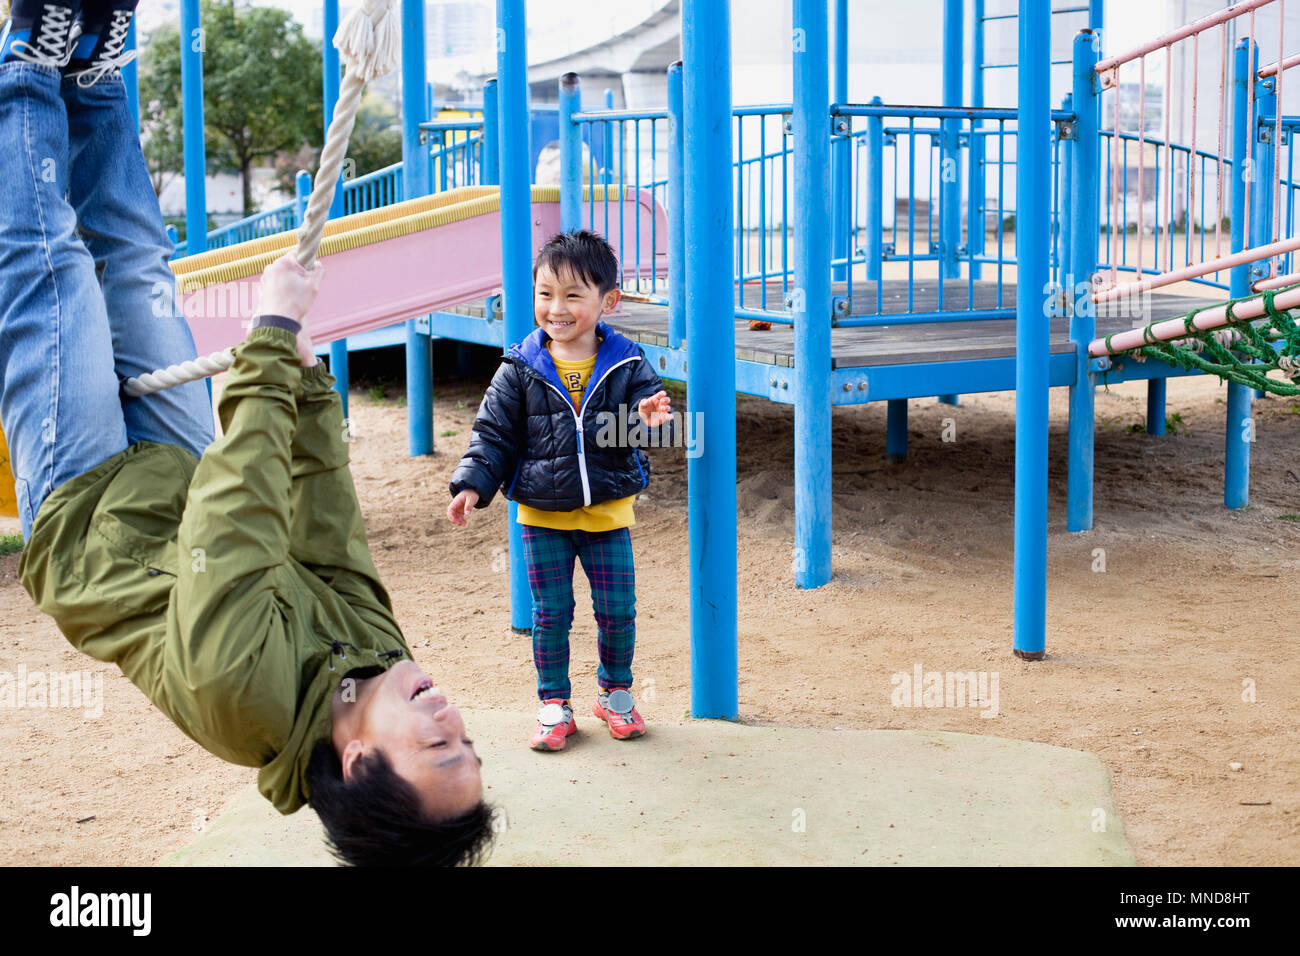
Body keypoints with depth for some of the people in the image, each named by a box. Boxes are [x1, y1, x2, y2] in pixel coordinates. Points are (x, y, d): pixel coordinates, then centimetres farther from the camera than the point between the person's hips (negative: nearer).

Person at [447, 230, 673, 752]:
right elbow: (494, 431, -1)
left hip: (608, 512, 0)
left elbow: (648, 407, -4)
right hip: (542, 516, 0)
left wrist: (650, 422, -28)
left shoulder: (628, 365, -5)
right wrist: (472, 484, -11)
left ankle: (615, 691, 30)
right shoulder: (521, 369, -5)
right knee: (550, 613, 7)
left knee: (617, 611, 7)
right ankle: (554, 703, 22)